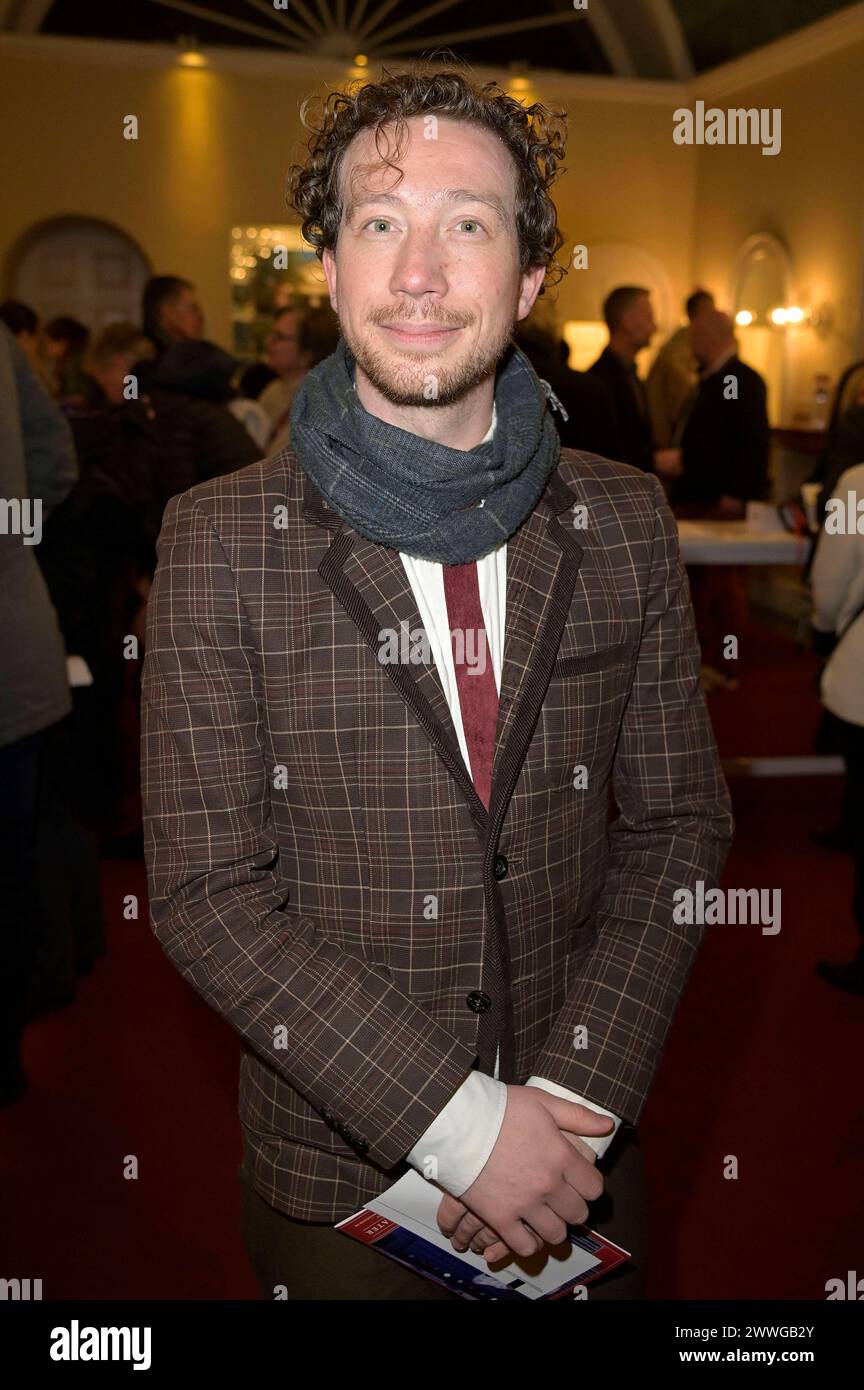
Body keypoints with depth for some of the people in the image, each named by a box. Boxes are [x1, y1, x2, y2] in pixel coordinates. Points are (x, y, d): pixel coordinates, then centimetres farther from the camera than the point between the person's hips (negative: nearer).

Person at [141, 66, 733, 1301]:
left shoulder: (625, 520, -3)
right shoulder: (222, 539, -11)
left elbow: (679, 821, -1)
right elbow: (205, 891, -13)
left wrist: (576, 1091, -11)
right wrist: (459, 1120, -18)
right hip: (336, 1177, -2)